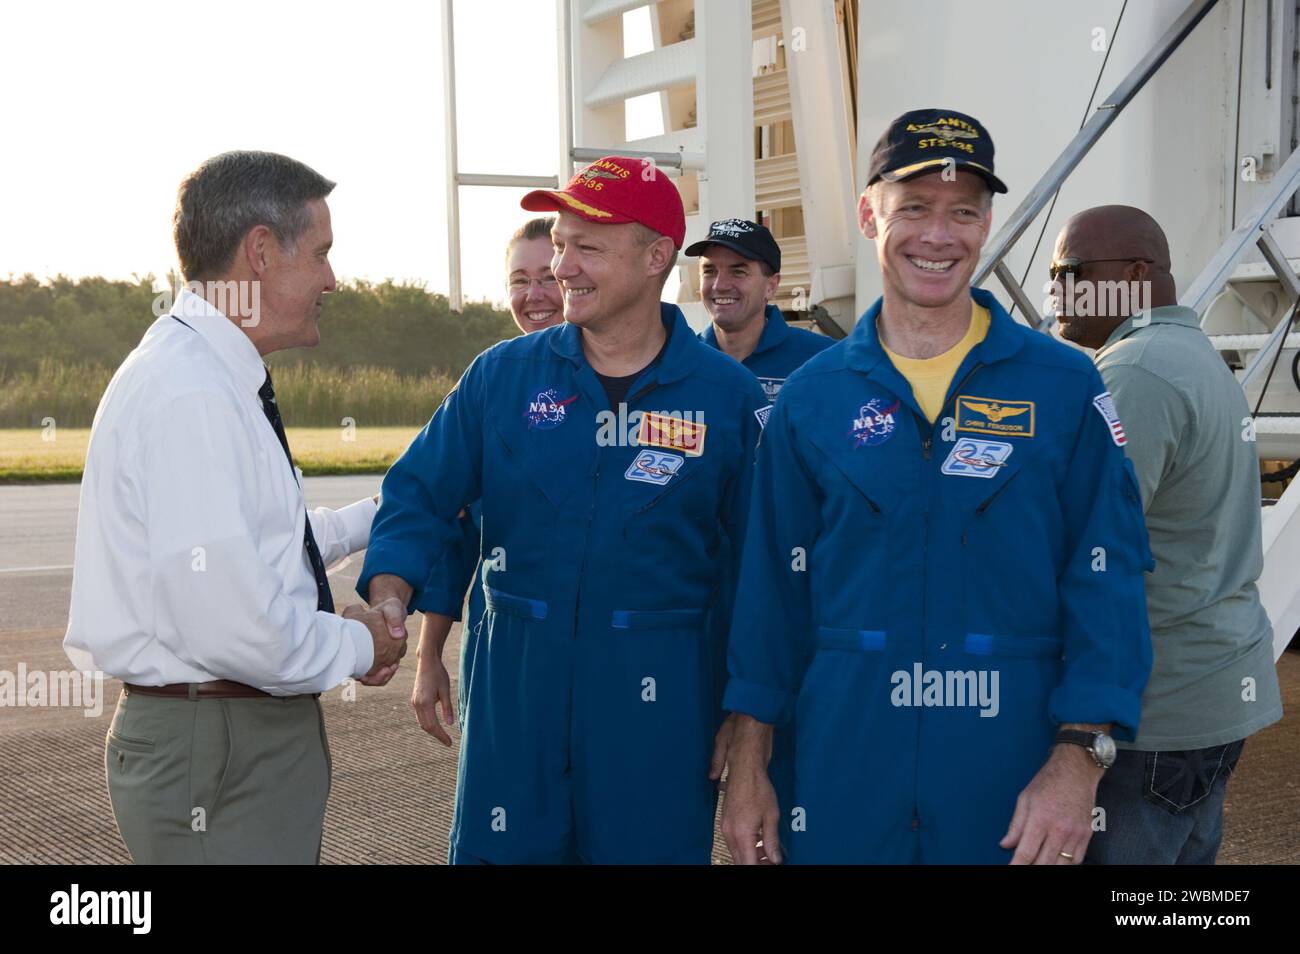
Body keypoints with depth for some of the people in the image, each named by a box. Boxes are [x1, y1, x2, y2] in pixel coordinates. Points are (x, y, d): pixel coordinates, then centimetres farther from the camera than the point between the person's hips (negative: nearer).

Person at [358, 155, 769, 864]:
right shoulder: (502, 375, 4)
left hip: (660, 688, -1)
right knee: (499, 848, 6)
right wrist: (388, 600, -15)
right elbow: (421, 495, 4)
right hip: (515, 676, 2)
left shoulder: (727, 395, -1)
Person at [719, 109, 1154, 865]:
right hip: (843, 764, 1)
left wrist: (1079, 760, -14)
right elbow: (773, 584, 6)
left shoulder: (1063, 384, -2)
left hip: (1013, 763, -1)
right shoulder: (812, 396, 3)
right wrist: (749, 767, 5)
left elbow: (1107, 580, -5)